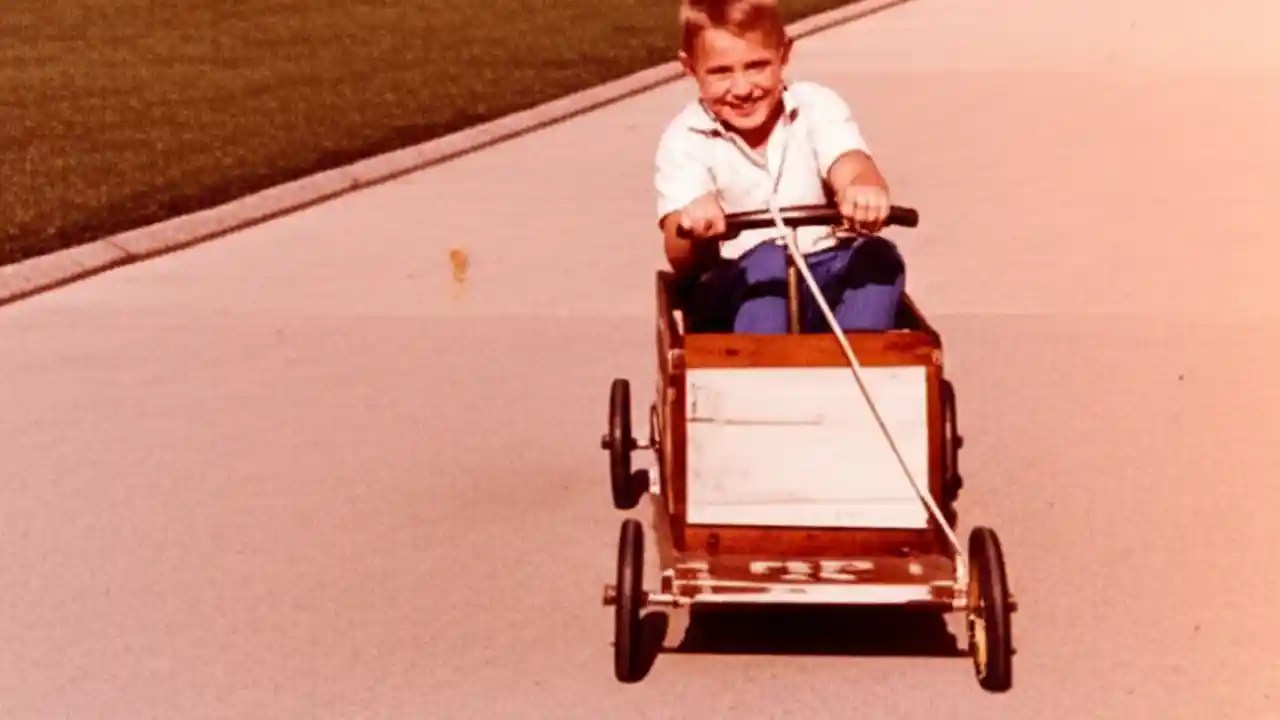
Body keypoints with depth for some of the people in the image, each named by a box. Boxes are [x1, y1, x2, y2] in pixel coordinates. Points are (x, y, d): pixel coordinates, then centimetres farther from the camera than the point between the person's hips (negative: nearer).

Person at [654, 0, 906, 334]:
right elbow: (681, 261, -16)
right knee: (767, 262, -33)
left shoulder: (818, 108, 0)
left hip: (827, 280, 2)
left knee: (878, 256, -26)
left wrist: (865, 192, -49)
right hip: (741, 292, -2)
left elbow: (853, 170, -22)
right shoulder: (685, 140, -5)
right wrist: (695, 231, -43)